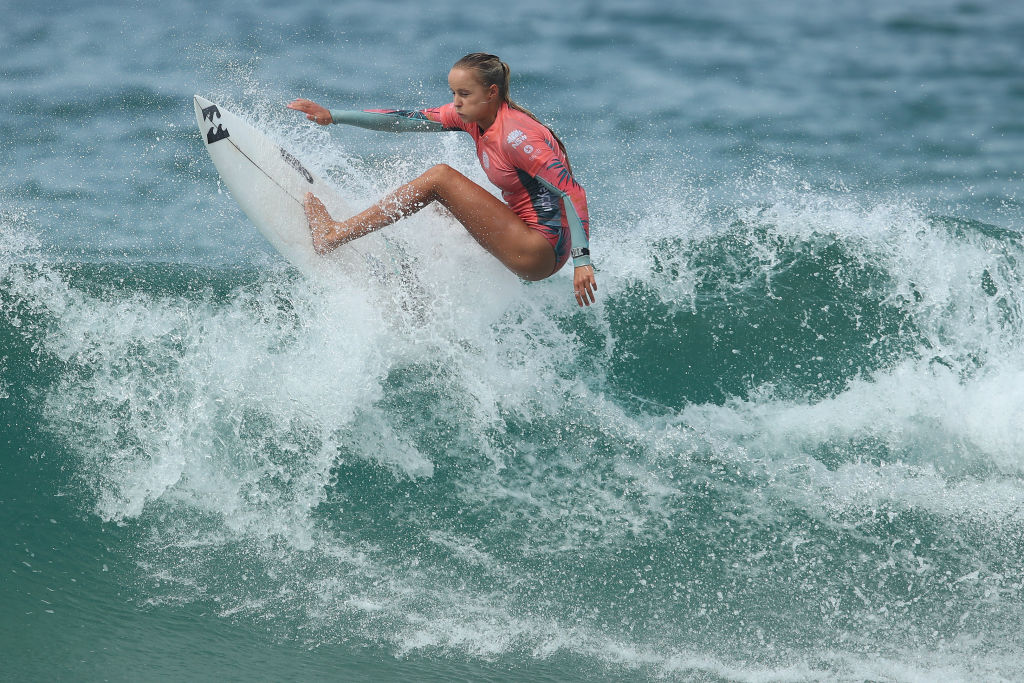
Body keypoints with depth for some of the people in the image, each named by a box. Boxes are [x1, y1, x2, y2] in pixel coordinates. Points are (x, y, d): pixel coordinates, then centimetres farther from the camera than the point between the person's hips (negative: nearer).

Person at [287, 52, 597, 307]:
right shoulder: (473, 115, 5)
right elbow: (407, 120, 5)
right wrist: (333, 116, -1)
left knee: (440, 177, -14)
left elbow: (572, 192, -25)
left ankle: (336, 235, -10)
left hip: (542, 250, -9)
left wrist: (582, 261, -32)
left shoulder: (516, 136, -20)